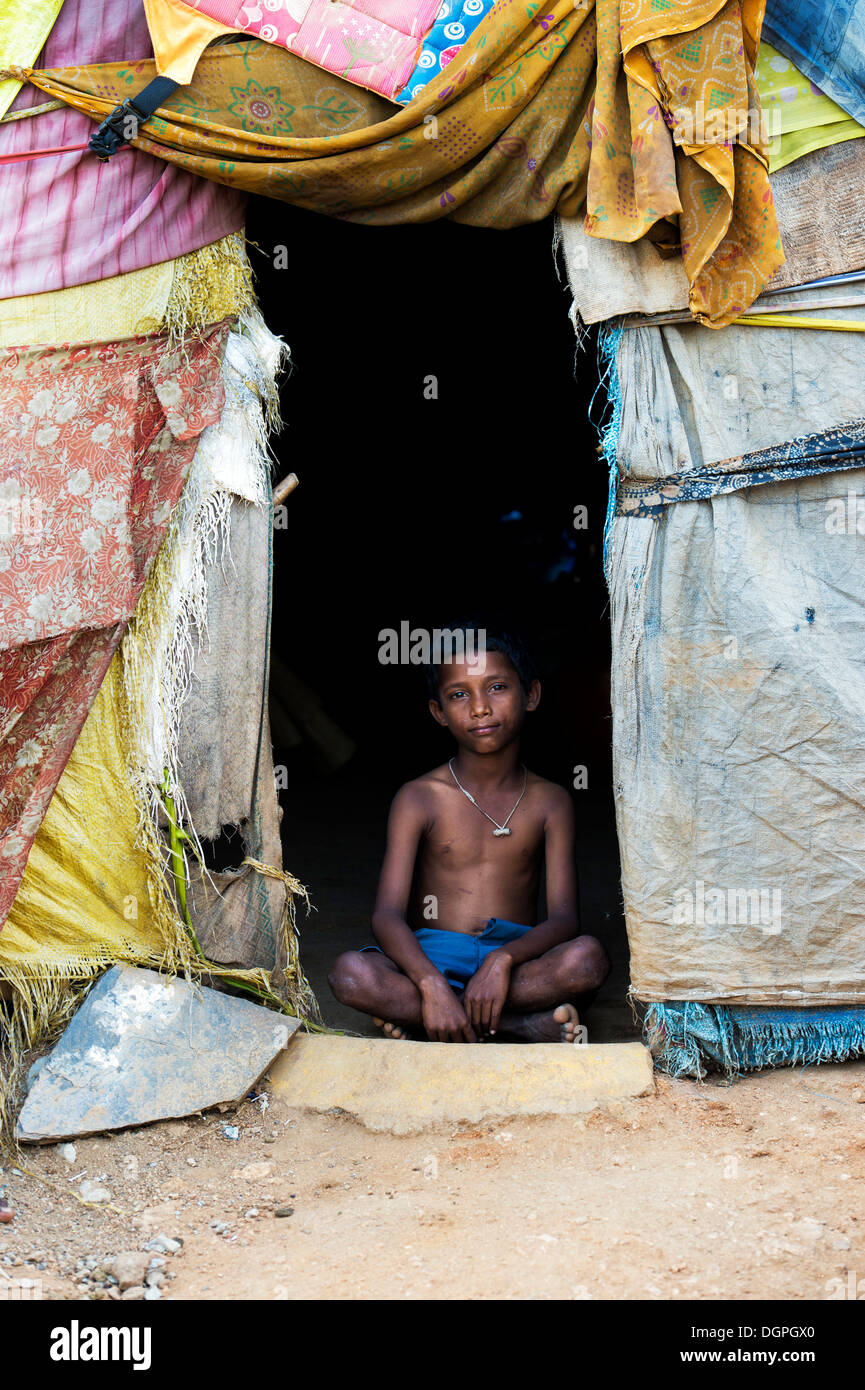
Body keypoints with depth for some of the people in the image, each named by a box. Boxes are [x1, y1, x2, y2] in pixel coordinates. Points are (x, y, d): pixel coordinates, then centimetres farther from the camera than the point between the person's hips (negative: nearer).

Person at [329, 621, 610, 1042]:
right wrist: (432, 986, -28)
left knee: (587, 958, -30)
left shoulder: (549, 802, 4)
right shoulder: (419, 799, 0)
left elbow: (563, 918, -5)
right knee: (350, 973, -31)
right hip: (431, 958, 0)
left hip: (515, 957, 0)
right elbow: (387, 916, -10)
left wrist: (503, 960, -26)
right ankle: (526, 1026, -28)